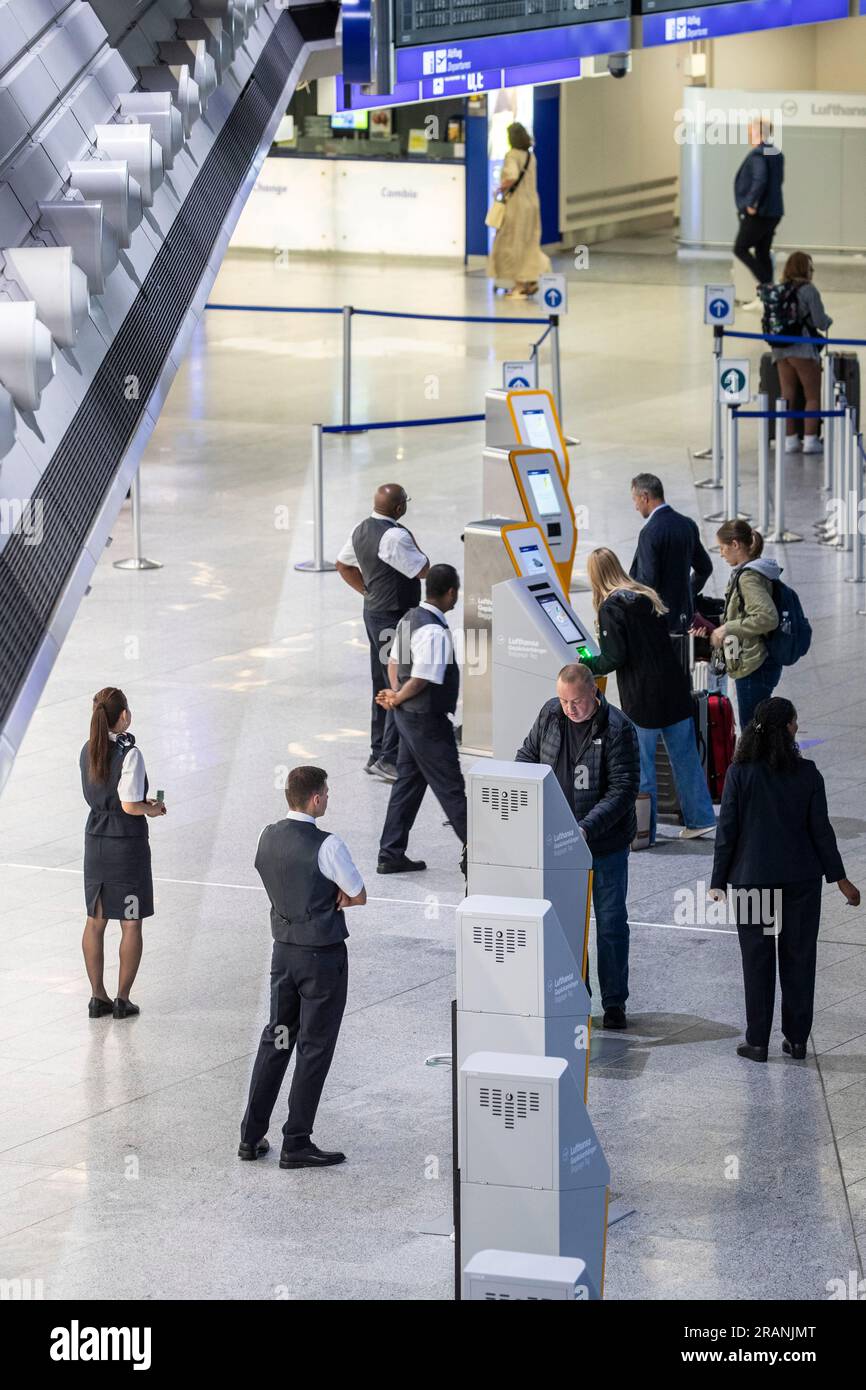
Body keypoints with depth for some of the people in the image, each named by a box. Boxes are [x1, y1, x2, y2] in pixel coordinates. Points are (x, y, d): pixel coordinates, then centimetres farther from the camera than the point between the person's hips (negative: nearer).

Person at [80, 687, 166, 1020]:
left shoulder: (88, 751, 2)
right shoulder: (129, 754, -19)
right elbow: (130, 806, -20)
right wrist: (154, 809, 0)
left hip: (96, 839, 6)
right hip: (127, 843, -6)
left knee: (95, 921, 12)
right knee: (131, 924, 5)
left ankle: (98, 997, 17)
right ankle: (122, 999, 7)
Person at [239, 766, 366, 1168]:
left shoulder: (268, 837, 2)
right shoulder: (327, 846, -19)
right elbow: (358, 896, -8)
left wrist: (326, 897, 1)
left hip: (283, 949, 7)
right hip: (323, 955, -7)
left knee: (276, 1038, 17)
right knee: (315, 1048, 2)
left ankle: (252, 1136, 19)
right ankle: (296, 1145, 5)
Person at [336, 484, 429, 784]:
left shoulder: (362, 529, 6)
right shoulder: (394, 537, -23)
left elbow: (343, 565, 19)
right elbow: (424, 570, -18)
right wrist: (415, 550, 0)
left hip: (373, 611, 10)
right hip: (394, 618, -10)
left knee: (383, 688, 17)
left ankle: (378, 754, 23)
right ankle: (388, 759, -7)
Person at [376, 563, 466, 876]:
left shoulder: (411, 618, 7)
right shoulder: (434, 632, -25)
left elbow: (394, 660, 16)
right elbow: (421, 680, -26)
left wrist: (395, 694, 3)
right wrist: (397, 699, -9)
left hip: (408, 717, 10)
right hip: (428, 720, -10)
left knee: (408, 781, 15)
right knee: (450, 787, -2)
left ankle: (391, 855, 18)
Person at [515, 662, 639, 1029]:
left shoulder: (617, 728, -17)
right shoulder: (550, 715, -1)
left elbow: (624, 788, -19)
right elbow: (527, 757, 13)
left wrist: (587, 827, -28)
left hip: (605, 844, -5)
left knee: (611, 923, 5)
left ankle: (614, 1002, 15)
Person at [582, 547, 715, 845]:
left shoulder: (611, 608, -11)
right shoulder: (647, 597, 11)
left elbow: (615, 658, -15)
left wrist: (587, 665, 1)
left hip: (641, 697, -7)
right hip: (674, 688, 7)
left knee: (640, 764, 2)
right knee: (684, 755, 13)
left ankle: (644, 830, 6)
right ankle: (699, 818, 17)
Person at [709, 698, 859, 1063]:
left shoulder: (740, 773, -8)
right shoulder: (807, 774, -6)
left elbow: (727, 830, -7)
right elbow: (820, 830, -2)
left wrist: (718, 882, 0)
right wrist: (839, 878, 7)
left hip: (752, 879, -1)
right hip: (801, 879, 1)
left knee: (757, 961, 6)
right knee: (799, 957, 11)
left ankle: (757, 1042, 8)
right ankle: (797, 1038, 15)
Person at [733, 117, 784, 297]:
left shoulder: (758, 154, -17)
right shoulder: (777, 153, 12)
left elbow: (760, 180, -29)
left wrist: (751, 204, -21)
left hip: (758, 213, -9)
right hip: (774, 212, 9)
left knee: (740, 249, 1)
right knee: (762, 252, 13)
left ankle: (766, 285, -10)